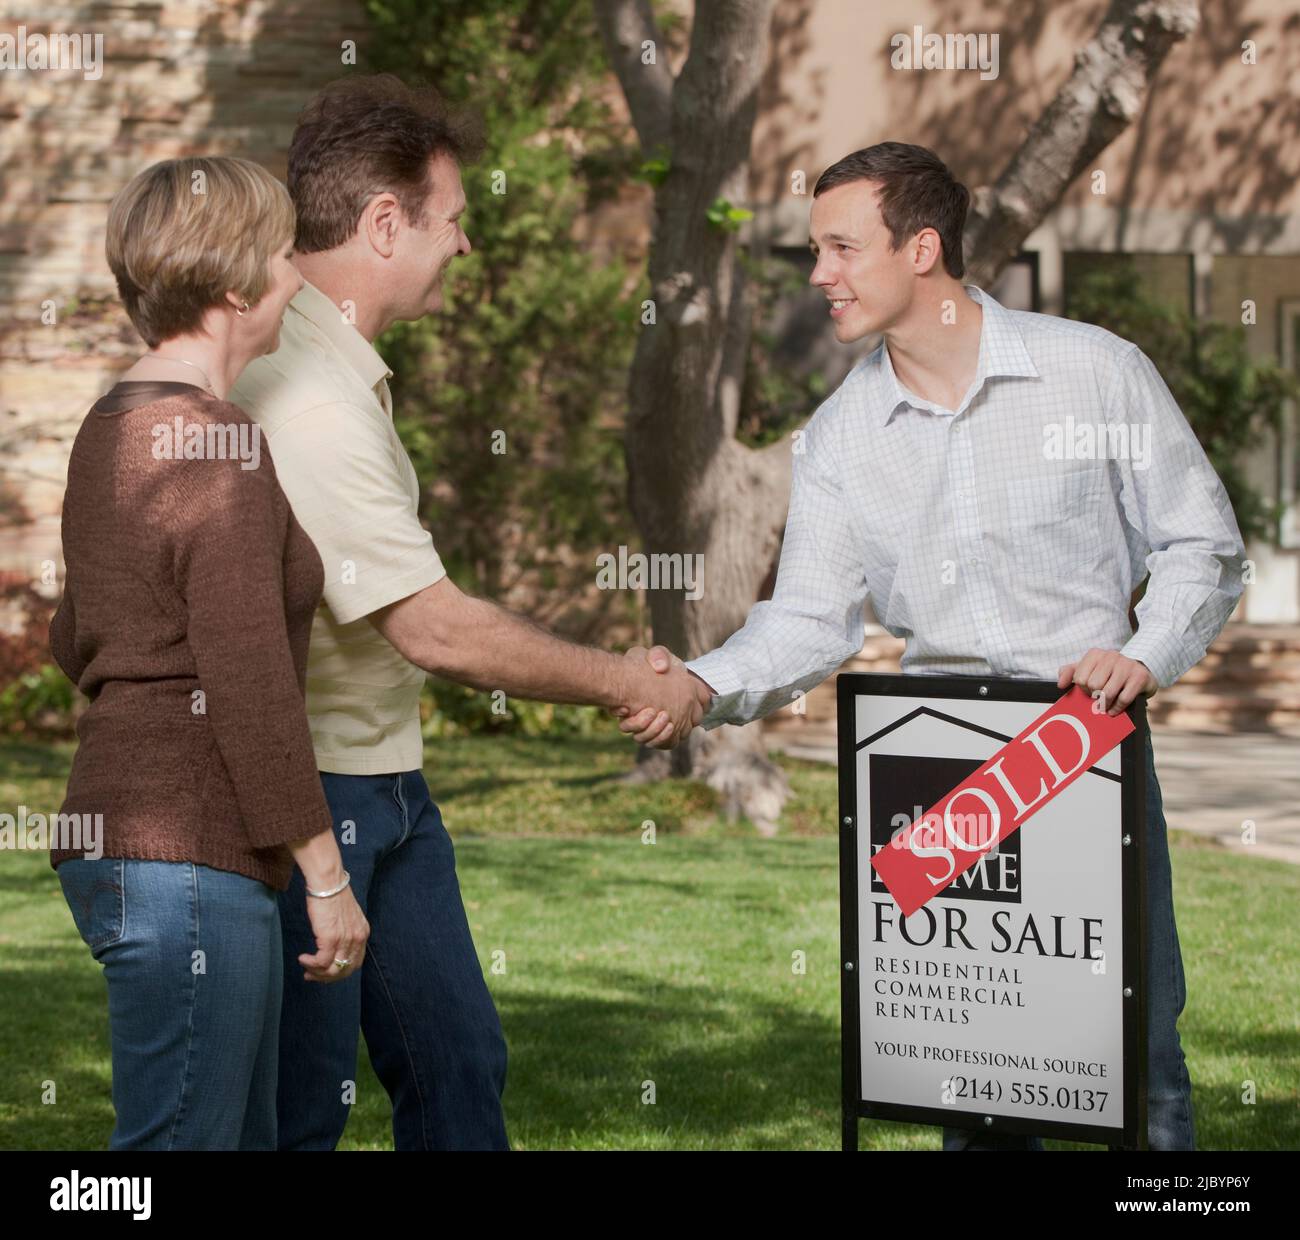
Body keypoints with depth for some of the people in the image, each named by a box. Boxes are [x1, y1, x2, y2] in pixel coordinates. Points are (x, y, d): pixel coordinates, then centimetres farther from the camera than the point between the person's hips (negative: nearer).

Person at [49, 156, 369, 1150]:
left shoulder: (112, 426, 13)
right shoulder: (216, 444, -16)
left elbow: (75, 641, 23)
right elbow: (249, 688, -19)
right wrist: (326, 876, -14)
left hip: (123, 836, 10)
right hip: (189, 855, -10)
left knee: (246, 1137, 16)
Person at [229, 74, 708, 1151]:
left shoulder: (340, 368, 11)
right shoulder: (303, 396, -23)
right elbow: (436, 629, -22)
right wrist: (626, 682, -10)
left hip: (384, 777, 10)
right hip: (308, 791, -10)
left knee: (458, 1063, 15)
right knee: (300, 1105, -2)